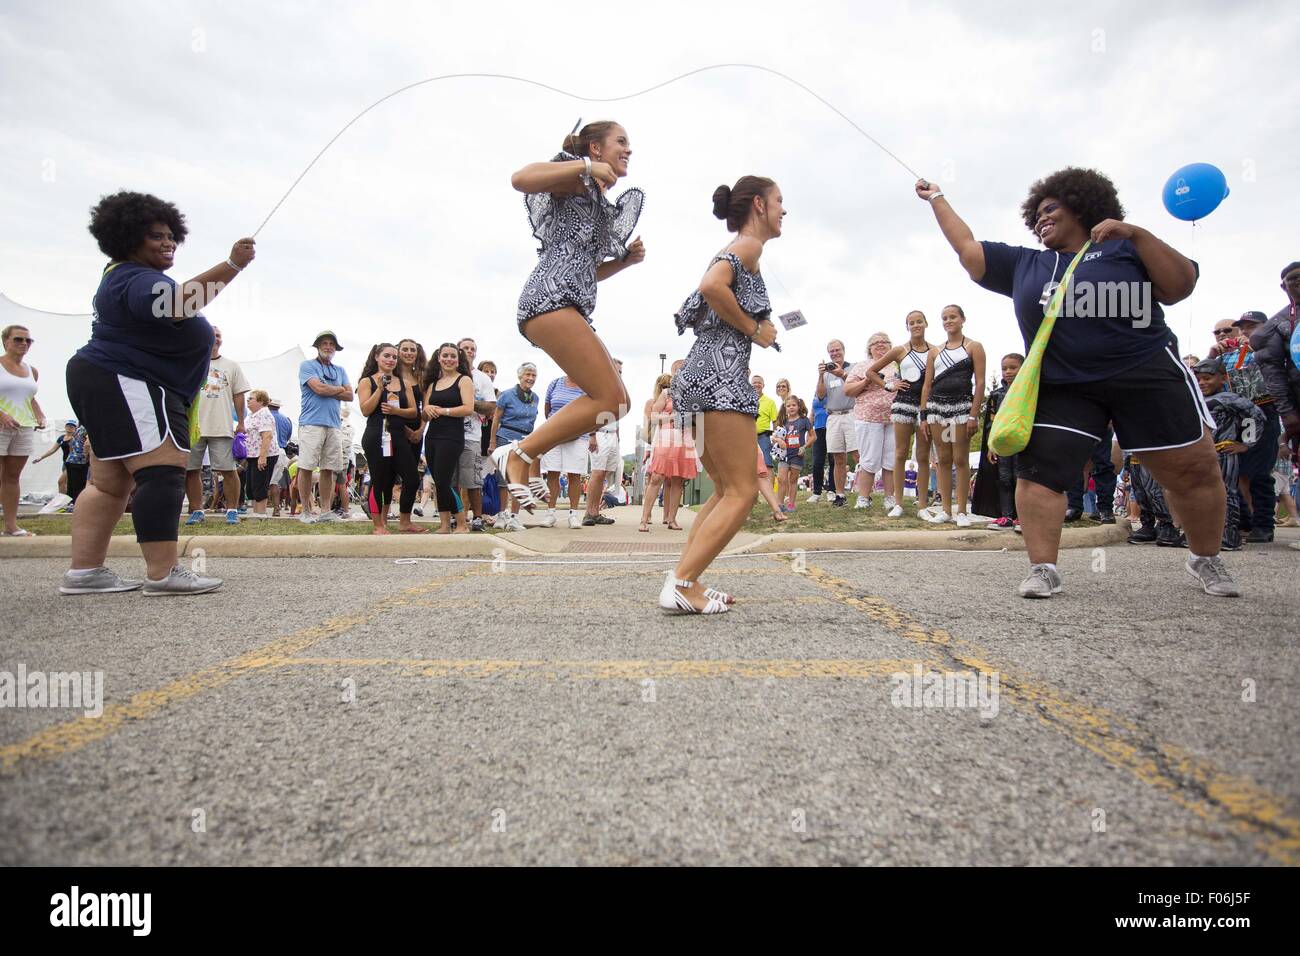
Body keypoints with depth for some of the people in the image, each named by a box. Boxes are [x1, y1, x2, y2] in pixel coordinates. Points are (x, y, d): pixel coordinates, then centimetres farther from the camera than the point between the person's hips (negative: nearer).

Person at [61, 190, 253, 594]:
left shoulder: (125, 274, 20)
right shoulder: (137, 280, -17)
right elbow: (176, 301, -38)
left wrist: (198, 334, 28)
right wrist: (231, 266, -44)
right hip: (128, 387, -12)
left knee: (111, 482, 9)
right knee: (163, 472, -19)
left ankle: (84, 571, 10)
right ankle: (162, 573, -25)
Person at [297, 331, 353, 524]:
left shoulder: (340, 370, 20)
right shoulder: (307, 366, 4)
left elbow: (350, 396, 8)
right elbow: (319, 389, -11)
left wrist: (327, 391, -4)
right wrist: (339, 389, 4)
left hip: (334, 424, 5)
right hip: (311, 423, -5)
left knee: (328, 469, 4)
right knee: (306, 467, -6)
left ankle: (325, 510, 9)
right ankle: (306, 511, 0)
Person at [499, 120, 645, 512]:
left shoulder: (602, 204, 30)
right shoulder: (576, 177, 4)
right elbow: (521, 178, -15)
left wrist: (626, 258, 16)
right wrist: (587, 167, -12)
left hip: (571, 307, 10)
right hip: (551, 299, -10)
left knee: (615, 400, 5)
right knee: (610, 400, -15)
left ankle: (520, 457, 4)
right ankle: (518, 453, -9)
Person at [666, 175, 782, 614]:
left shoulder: (734, 249, 26)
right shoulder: (749, 244, -2)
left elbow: (705, 299, 25)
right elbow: (711, 286, -21)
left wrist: (758, 328, 16)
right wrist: (752, 328, -9)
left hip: (699, 378, 10)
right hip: (720, 375, -10)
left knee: (725, 490, 14)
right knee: (743, 491, -8)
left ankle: (686, 581, 7)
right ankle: (680, 585, -13)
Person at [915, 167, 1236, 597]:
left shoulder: (1123, 248, 6)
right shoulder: (1024, 265, 15)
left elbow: (1181, 287, -5)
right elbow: (967, 248, 19)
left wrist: (1137, 234, -13)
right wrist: (937, 199, 24)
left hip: (1147, 373, -2)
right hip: (1062, 387, 2)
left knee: (1194, 469, 3)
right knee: (1037, 470, -12)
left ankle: (1207, 560, 22)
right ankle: (1043, 569, -9)